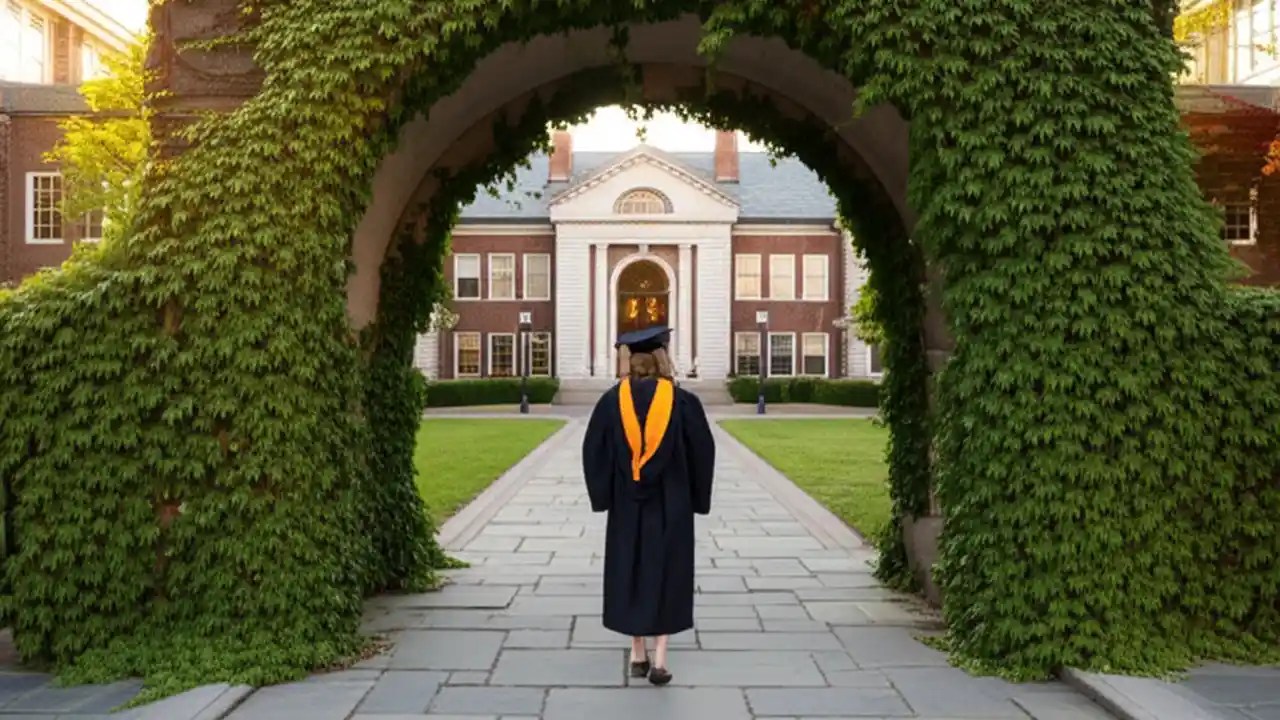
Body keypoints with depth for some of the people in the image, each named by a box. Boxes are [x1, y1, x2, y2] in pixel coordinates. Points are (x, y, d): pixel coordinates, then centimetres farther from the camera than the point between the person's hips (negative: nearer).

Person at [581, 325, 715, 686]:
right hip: (670, 504, -1)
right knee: (665, 573, 7)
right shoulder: (682, 401, -7)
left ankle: (638, 655, 19)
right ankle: (659, 659, 1)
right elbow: (703, 451, -4)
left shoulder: (612, 400, -4)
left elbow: (593, 450, -3)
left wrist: (604, 494, 7)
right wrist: (696, 498, 6)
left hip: (626, 503, 1)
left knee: (630, 572, 13)